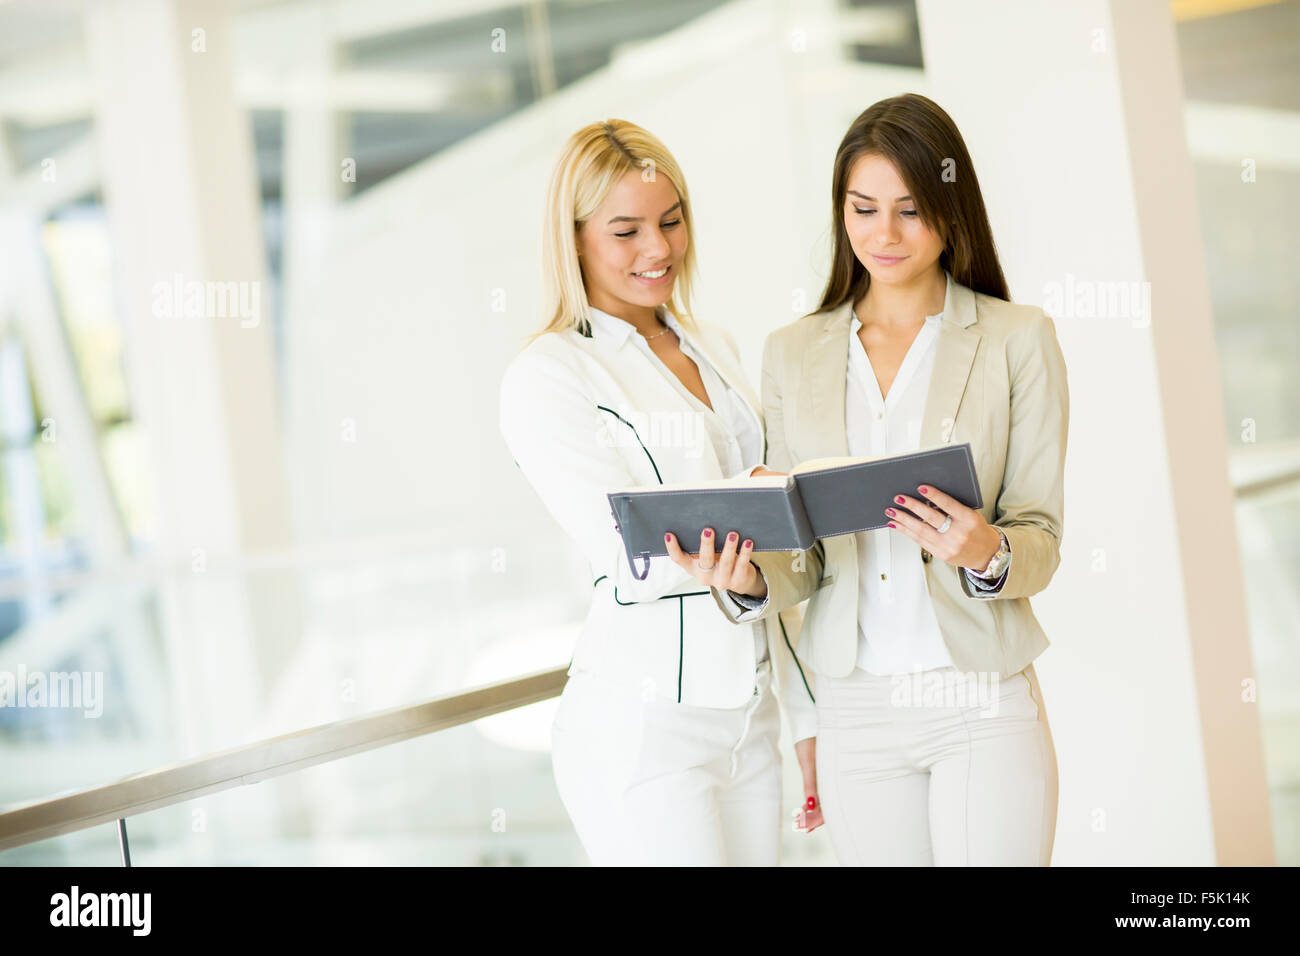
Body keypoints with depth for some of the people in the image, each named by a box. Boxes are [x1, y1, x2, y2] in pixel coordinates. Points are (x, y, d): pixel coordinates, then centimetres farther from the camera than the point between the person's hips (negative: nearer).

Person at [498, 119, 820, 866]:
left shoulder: (715, 350, 15)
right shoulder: (547, 376, -7)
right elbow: (627, 551, -17)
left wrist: (809, 713, 16)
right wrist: (719, 564, -37)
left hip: (751, 718, 7)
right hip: (641, 727, -7)